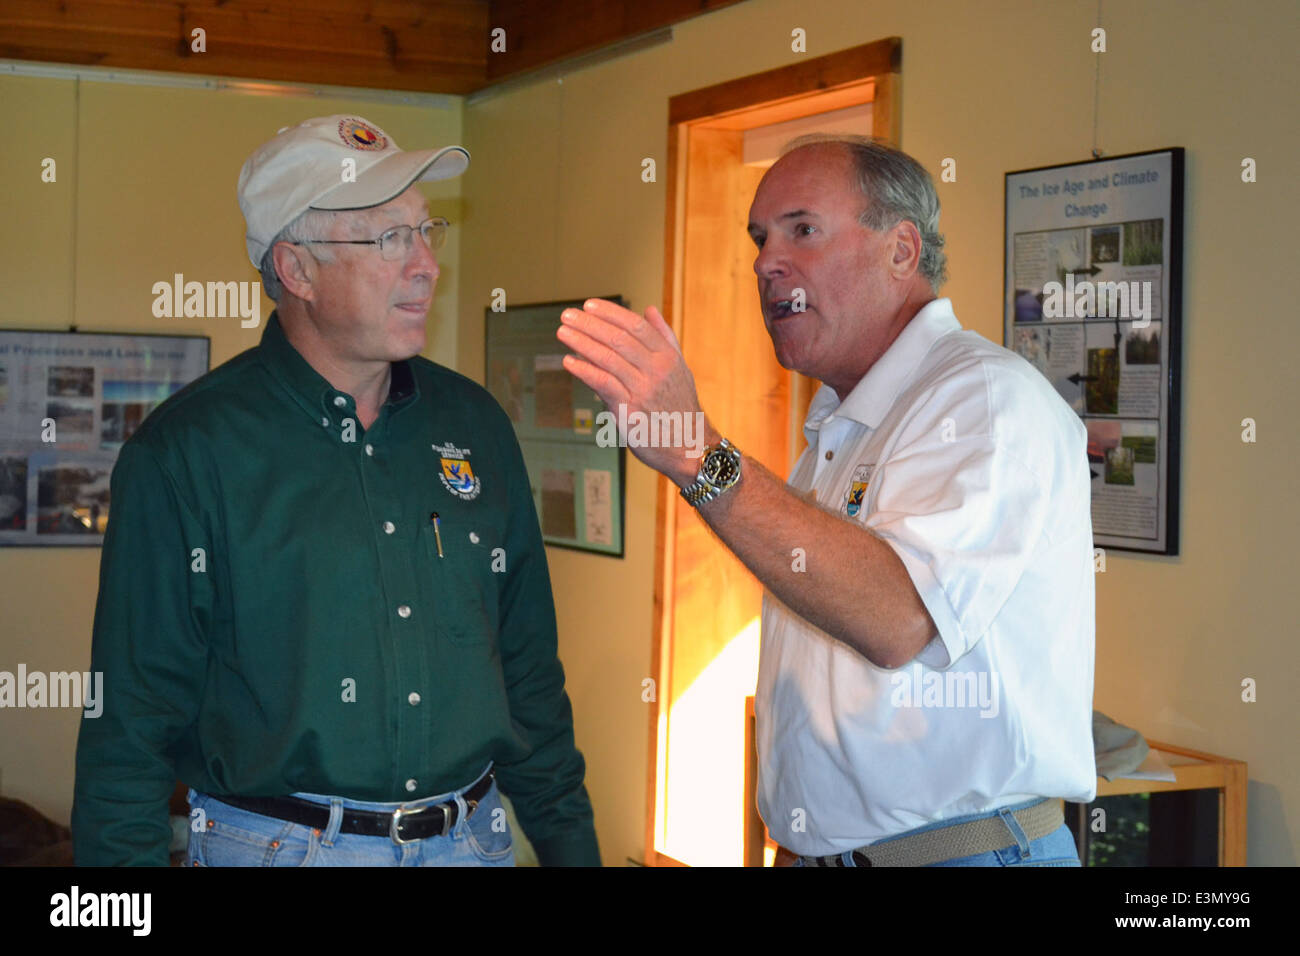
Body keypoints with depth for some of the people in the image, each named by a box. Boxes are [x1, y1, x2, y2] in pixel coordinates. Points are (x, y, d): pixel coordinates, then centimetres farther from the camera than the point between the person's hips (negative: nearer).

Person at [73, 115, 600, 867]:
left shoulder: (475, 424, 5)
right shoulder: (186, 451, -10)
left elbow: (529, 670, 11)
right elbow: (134, 719, -9)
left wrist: (569, 841, 9)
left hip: (472, 836, 5)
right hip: (276, 841, -4)